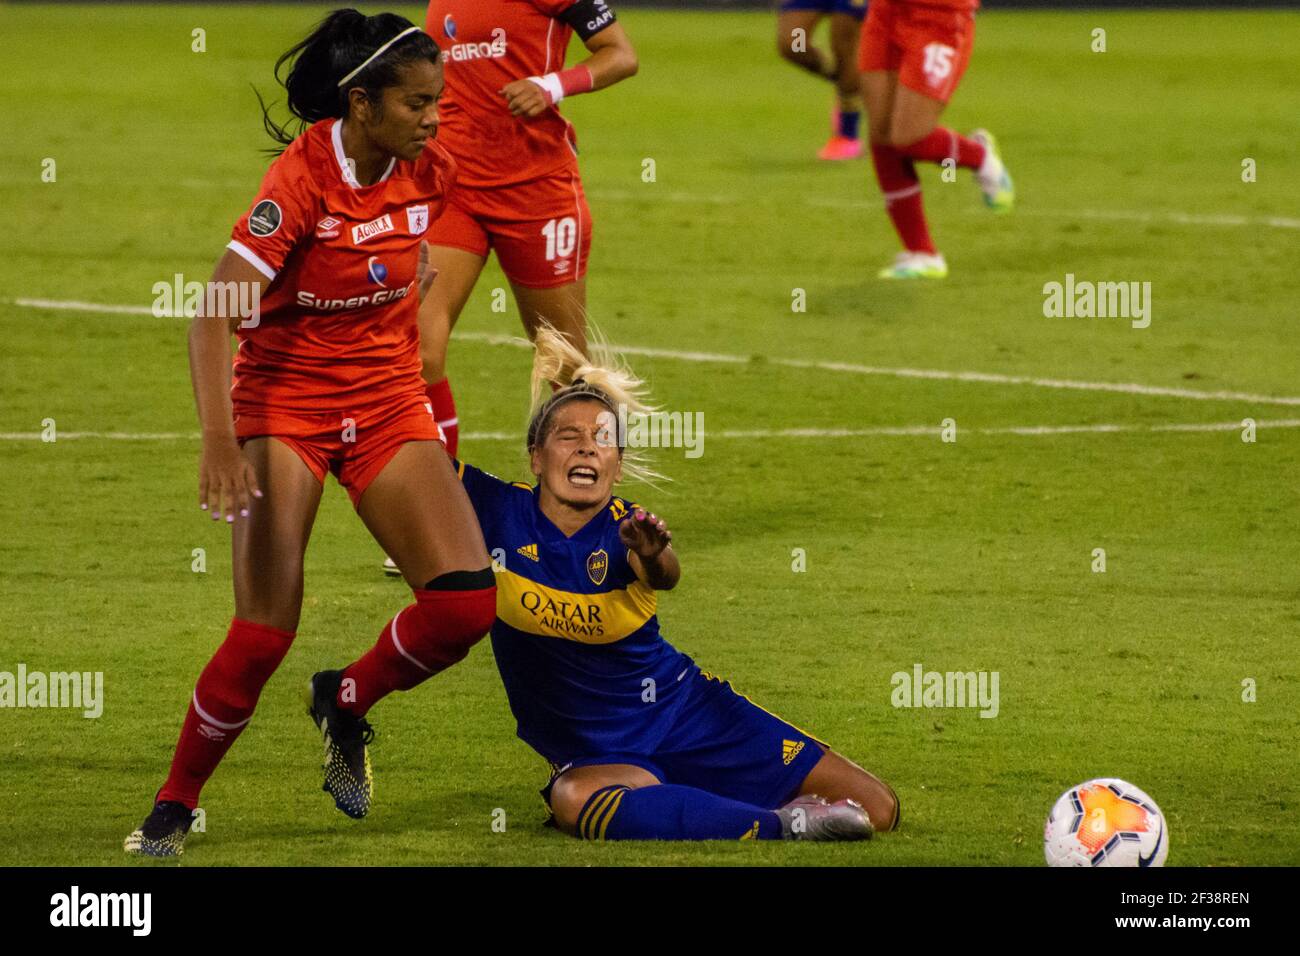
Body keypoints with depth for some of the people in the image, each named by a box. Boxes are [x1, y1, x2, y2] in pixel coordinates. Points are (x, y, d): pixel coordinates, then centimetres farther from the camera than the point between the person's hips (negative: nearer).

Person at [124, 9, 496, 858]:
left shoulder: (430, 174, -4)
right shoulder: (303, 177, -20)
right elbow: (216, 313, -27)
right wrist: (219, 438, -37)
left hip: (388, 401, 5)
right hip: (285, 400, -5)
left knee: (467, 602, -12)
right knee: (266, 629, -16)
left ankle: (347, 706, 17)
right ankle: (173, 810, 2)